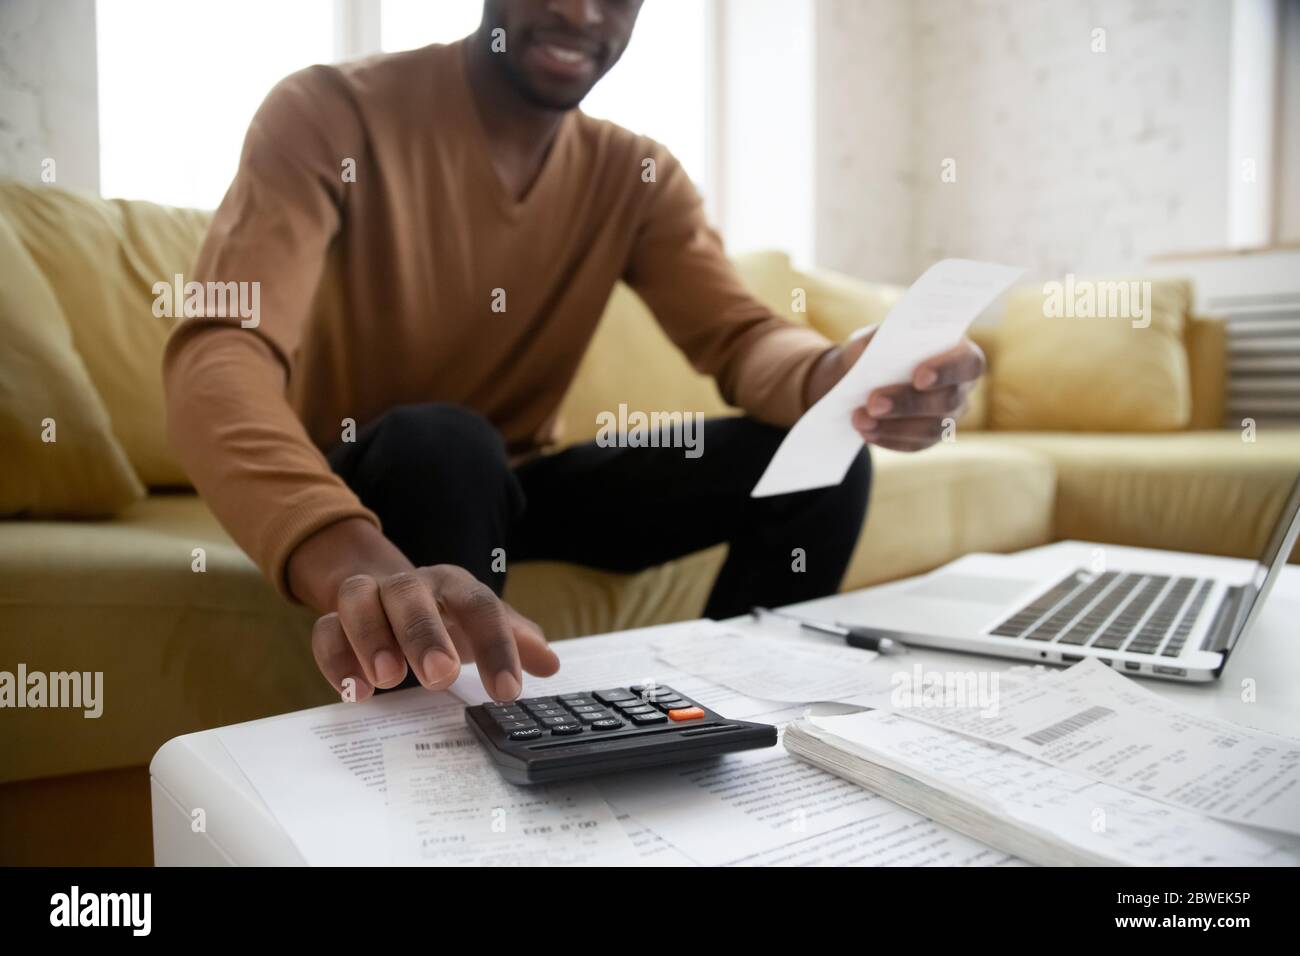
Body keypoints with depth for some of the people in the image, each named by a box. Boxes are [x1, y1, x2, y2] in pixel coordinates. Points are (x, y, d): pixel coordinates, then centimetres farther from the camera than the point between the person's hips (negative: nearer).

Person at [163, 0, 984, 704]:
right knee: (439, 442, -38)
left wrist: (833, 377, -41)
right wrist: (358, 564, -53)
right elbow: (217, 361, -32)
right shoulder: (330, 112, -17)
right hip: (358, 495, -3)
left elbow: (741, 337, -15)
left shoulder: (638, 175, -2)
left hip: (522, 480, 4)